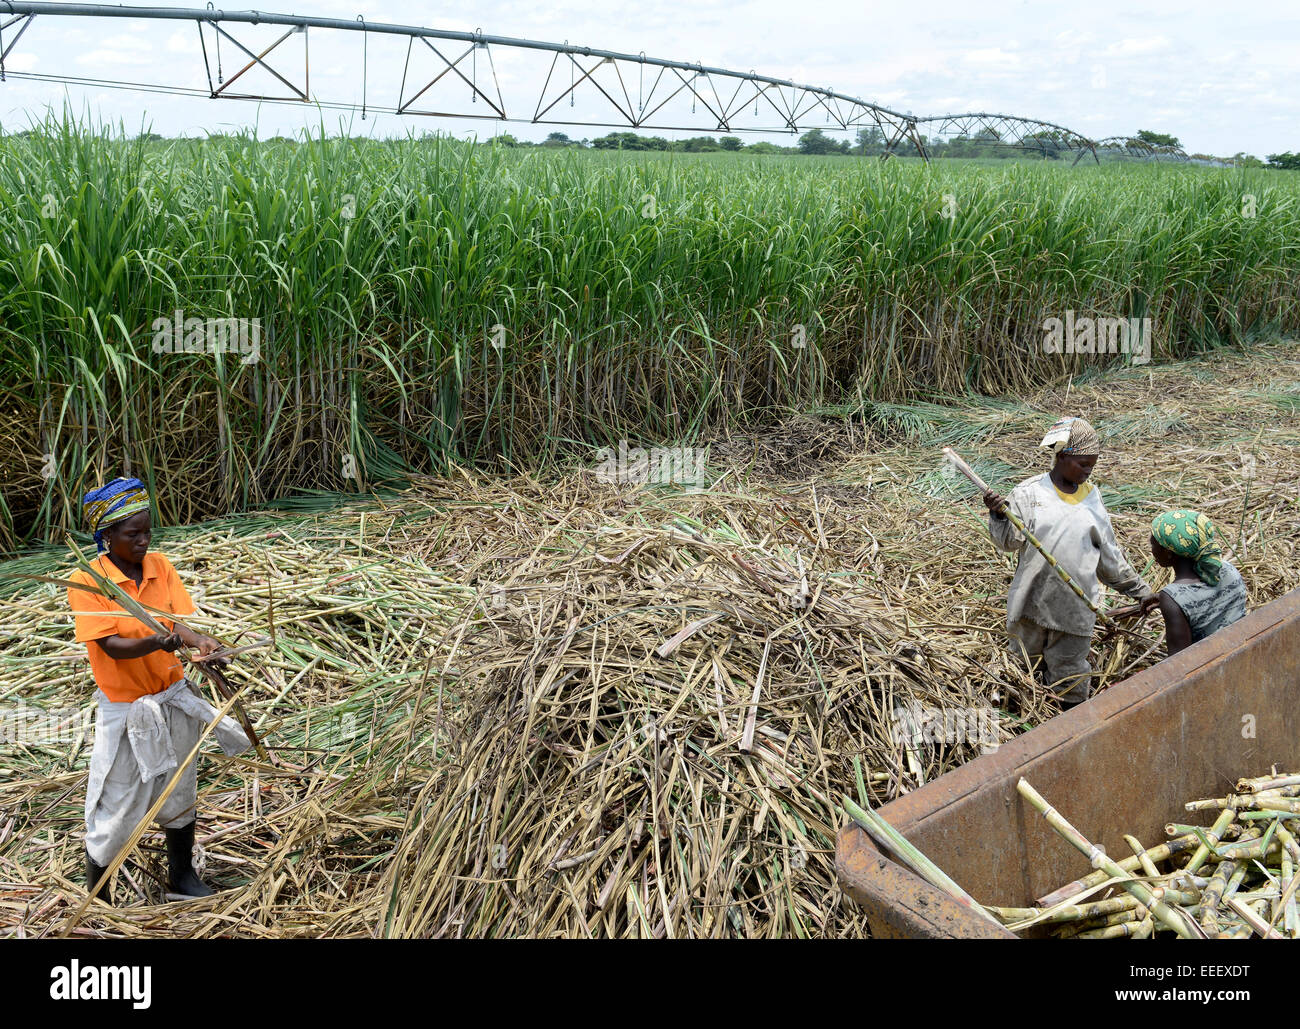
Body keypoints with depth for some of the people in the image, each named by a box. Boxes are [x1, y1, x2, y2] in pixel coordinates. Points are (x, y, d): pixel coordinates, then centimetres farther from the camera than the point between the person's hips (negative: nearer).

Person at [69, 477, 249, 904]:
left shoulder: (159, 565, -3)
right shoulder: (86, 581, -17)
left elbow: (178, 621, -9)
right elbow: (112, 645, -22)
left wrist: (201, 642, -31)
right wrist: (155, 642, -41)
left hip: (173, 698, 5)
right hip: (124, 708, -5)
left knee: (179, 794, 19)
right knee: (116, 808, 6)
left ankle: (181, 875, 38)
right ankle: (97, 899, 27)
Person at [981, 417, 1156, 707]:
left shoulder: (1091, 497, 6)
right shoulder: (1029, 493, -5)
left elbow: (1110, 555, 13)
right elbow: (1010, 541, -11)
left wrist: (1140, 590, 14)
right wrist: (999, 514, -30)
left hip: (1075, 607, 1)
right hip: (1032, 600, -1)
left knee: (1069, 674, 6)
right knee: (1026, 667, 14)